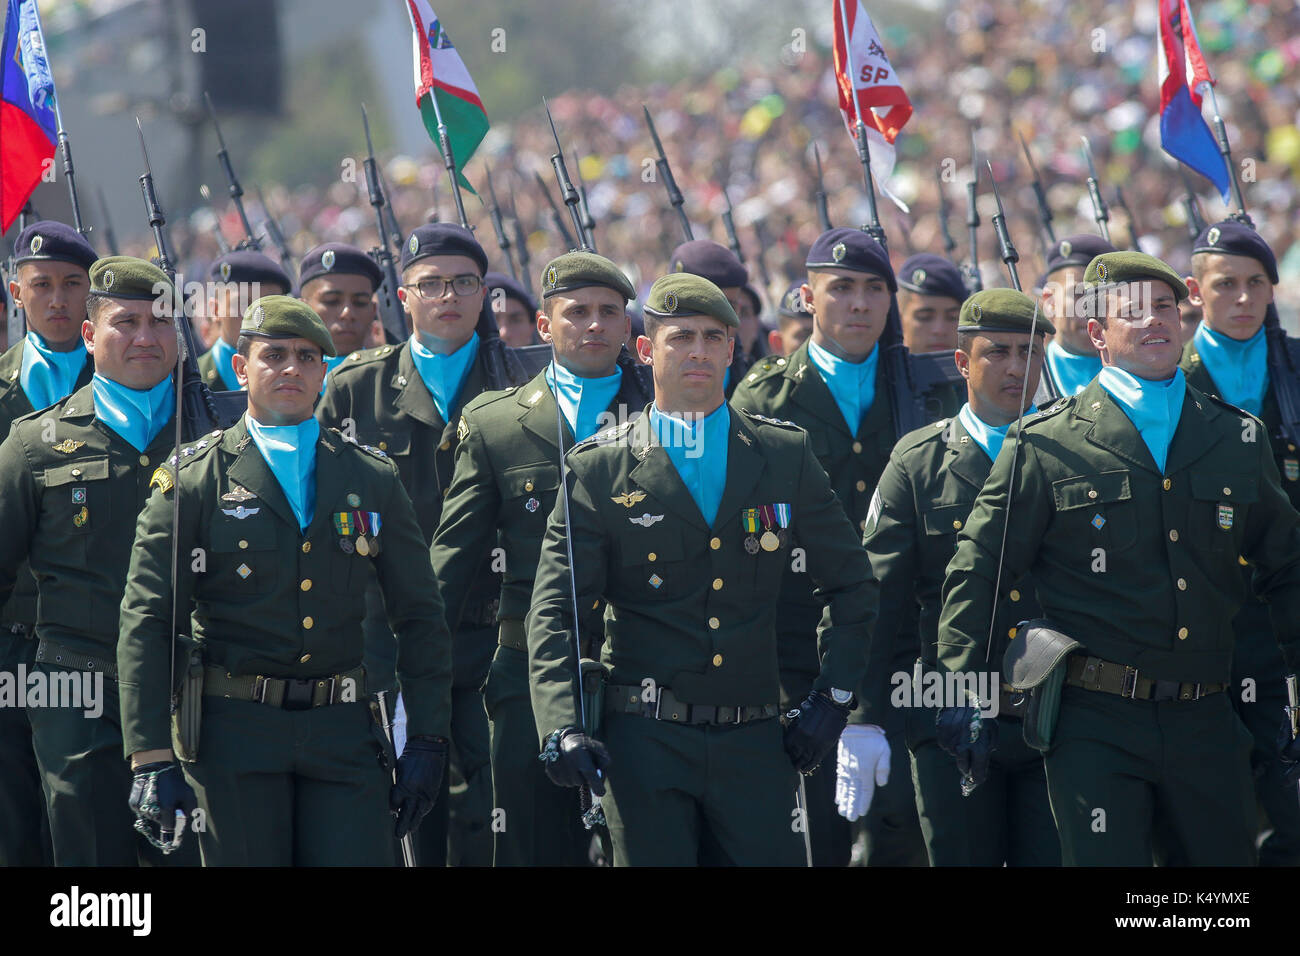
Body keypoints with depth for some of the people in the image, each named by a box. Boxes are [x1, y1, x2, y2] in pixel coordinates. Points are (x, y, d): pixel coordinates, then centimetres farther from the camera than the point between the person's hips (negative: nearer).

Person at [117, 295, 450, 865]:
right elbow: (146, 622, -3)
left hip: (342, 731, 2)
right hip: (233, 731, -2)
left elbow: (420, 619, 14)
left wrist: (426, 743, 6)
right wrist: (151, 756, -11)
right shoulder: (195, 479, 2)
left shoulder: (372, 480, 11)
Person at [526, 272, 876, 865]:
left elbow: (851, 583, 17)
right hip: (644, 743, -2)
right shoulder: (600, 470, 2)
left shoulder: (785, 457, 9)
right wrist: (563, 726, -15)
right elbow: (554, 611, -2)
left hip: (753, 745, 2)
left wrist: (833, 697, 8)